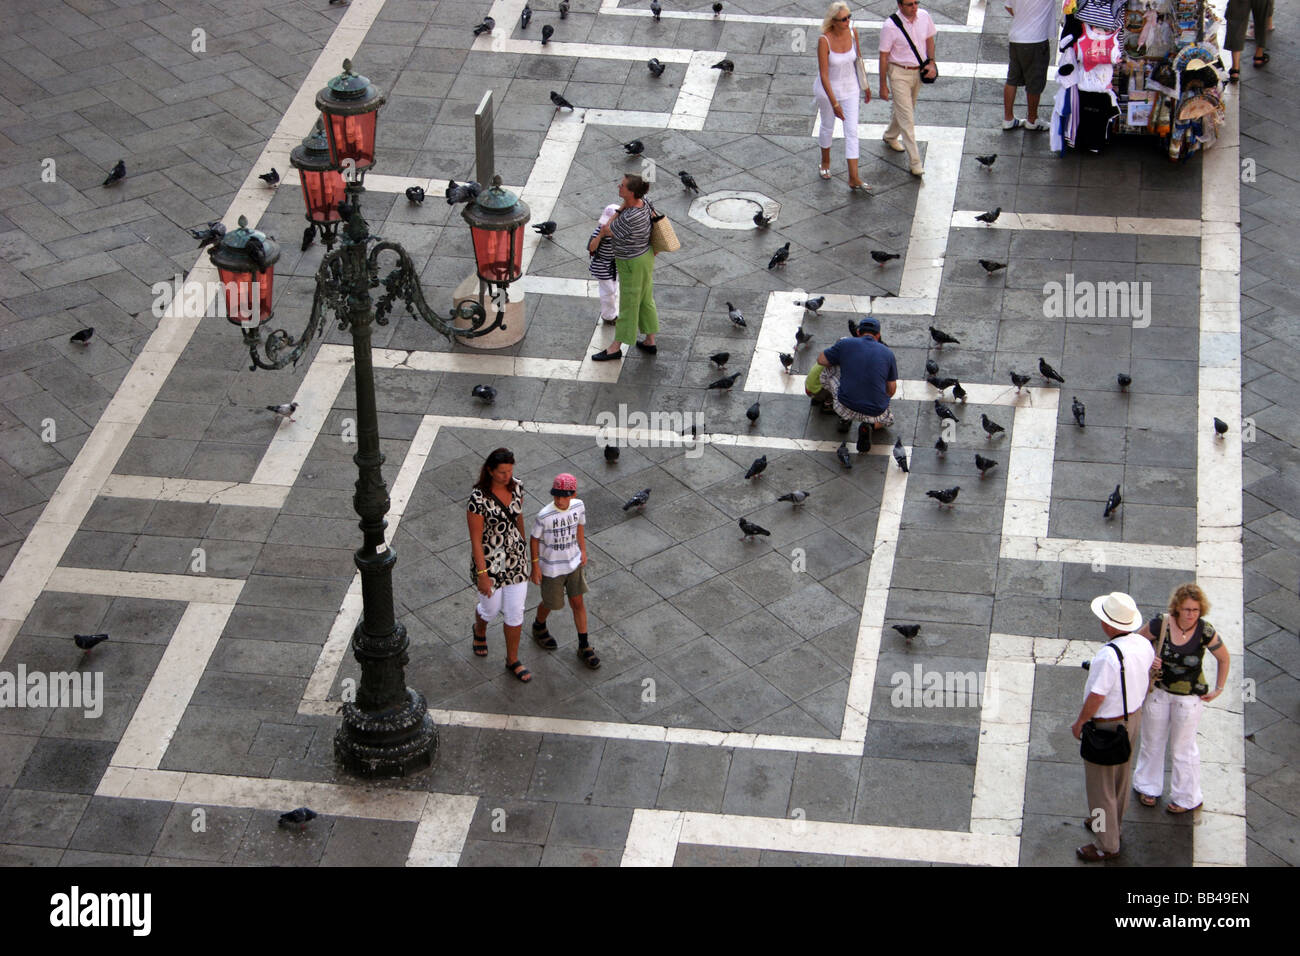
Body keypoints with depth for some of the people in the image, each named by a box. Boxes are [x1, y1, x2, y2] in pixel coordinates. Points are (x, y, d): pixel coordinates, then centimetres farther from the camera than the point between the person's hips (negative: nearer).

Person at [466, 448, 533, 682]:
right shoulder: (478, 497, -27)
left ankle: (512, 660, 30)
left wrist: (523, 547, 19)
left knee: (515, 611, 10)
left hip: (515, 557, 4)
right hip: (488, 559, -4)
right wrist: (482, 575, -18)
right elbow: (475, 539, -21)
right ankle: (480, 630, 55)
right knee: (491, 609, 18)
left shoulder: (516, 488, -9)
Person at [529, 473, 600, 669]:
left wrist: (583, 551, 9)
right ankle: (539, 628, 50)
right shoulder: (544, 516, -29)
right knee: (551, 604, 16)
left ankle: (584, 647, 24)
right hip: (552, 568, -4)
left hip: (574, 563, 4)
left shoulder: (578, 506, -14)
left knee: (578, 603, 11)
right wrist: (535, 566, -10)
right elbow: (534, 539, -15)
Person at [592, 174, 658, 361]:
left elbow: (606, 229, -19)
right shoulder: (643, 202, -8)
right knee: (645, 300, 21)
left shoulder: (631, 218, -35)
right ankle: (650, 342, 35)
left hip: (633, 264, -9)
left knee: (628, 304, 7)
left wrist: (621, 208, -14)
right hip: (645, 255, 9)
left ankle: (615, 347, 22)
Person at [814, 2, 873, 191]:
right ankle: (825, 161, 48)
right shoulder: (824, 41, -28)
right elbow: (823, 75, -26)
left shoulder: (852, 32, -15)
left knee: (852, 131, 2)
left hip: (849, 88, 3)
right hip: (828, 88, -3)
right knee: (828, 126, 20)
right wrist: (834, 104, -28)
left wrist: (865, 85, 13)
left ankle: (854, 179, 7)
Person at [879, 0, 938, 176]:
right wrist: (883, 85, -10)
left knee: (905, 109, 24)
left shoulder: (924, 17, -8)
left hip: (918, 72, 6)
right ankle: (915, 162, -4)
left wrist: (931, 62, -5)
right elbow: (883, 56, -14)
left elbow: (929, 40, 10)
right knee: (907, 117, -6)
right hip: (899, 73, -6)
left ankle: (890, 137, 52)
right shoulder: (890, 26, -22)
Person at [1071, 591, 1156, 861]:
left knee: (1100, 784, 8)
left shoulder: (1108, 656, -35)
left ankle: (1107, 845, 21)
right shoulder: (1143, 644, -9)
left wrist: (1079, 723, -13)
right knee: (1121, 774, 27)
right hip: (1133, 716, 8)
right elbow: (1150, 660, 16)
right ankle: (1111, 821, 49)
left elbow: (1096, 697, -29)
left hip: (1106, 725, -8)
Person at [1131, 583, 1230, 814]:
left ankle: (1187, 798, 29)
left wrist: (1218, 689, 0)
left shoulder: (1205, 632, -20)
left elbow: (1223, 658, -2)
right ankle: (1149, 787, 42)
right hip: (1158, 691, 2)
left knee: (1183, 747, 11)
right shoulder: (1160, 624, -19)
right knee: (1152, 741, 19)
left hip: (1189, 697, -2)